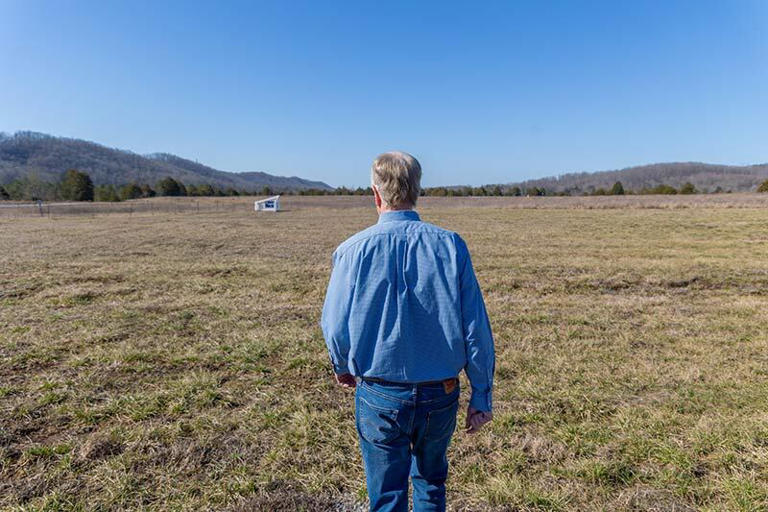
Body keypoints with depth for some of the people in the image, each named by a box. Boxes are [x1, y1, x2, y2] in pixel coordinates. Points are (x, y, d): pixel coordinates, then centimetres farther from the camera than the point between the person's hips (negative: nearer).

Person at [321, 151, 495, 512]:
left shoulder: (353, 250, -12)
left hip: (380, 397, -2)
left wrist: (342, 367, 17)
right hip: (441, 395, 2)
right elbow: (476, 329, -8)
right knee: (431, 479, 29)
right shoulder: (450, 246, -9)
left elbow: (335, 327, -4)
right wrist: (481, 397, 3)